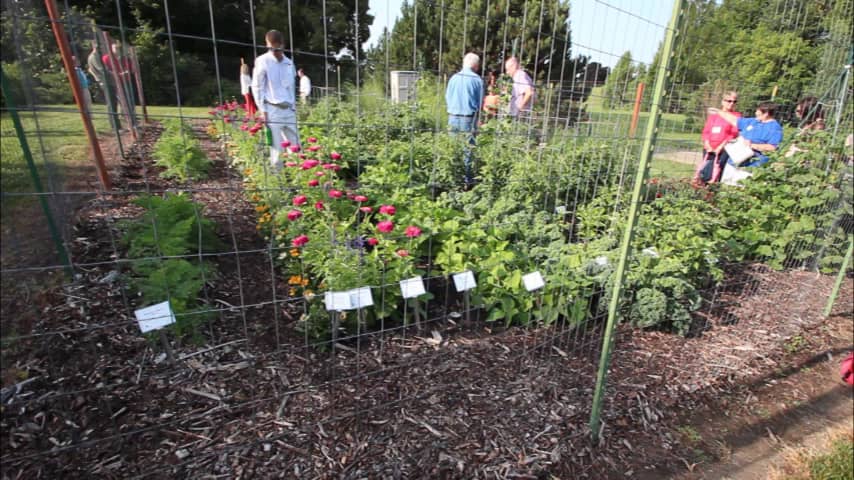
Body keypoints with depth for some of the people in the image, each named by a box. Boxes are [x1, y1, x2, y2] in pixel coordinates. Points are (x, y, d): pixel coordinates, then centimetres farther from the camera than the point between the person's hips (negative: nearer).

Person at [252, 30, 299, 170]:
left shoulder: (289, 63, 11)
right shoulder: (263, 61, -4)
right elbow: (257, 87, -3)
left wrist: (293, 107, 13)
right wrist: (263, 111, -8)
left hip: (289, 110, 5)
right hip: (273, 110, -5)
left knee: (296, 146, 6)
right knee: (277, 148, -5)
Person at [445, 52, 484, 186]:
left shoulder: (454, 77, 4)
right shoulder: (477, 79, -4)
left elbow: (447, 98, 9)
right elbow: (480, 101, 1)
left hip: (453, 117, 3)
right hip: (469, 118, -3)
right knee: (468, 148, 4)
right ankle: (467, 177, 7)